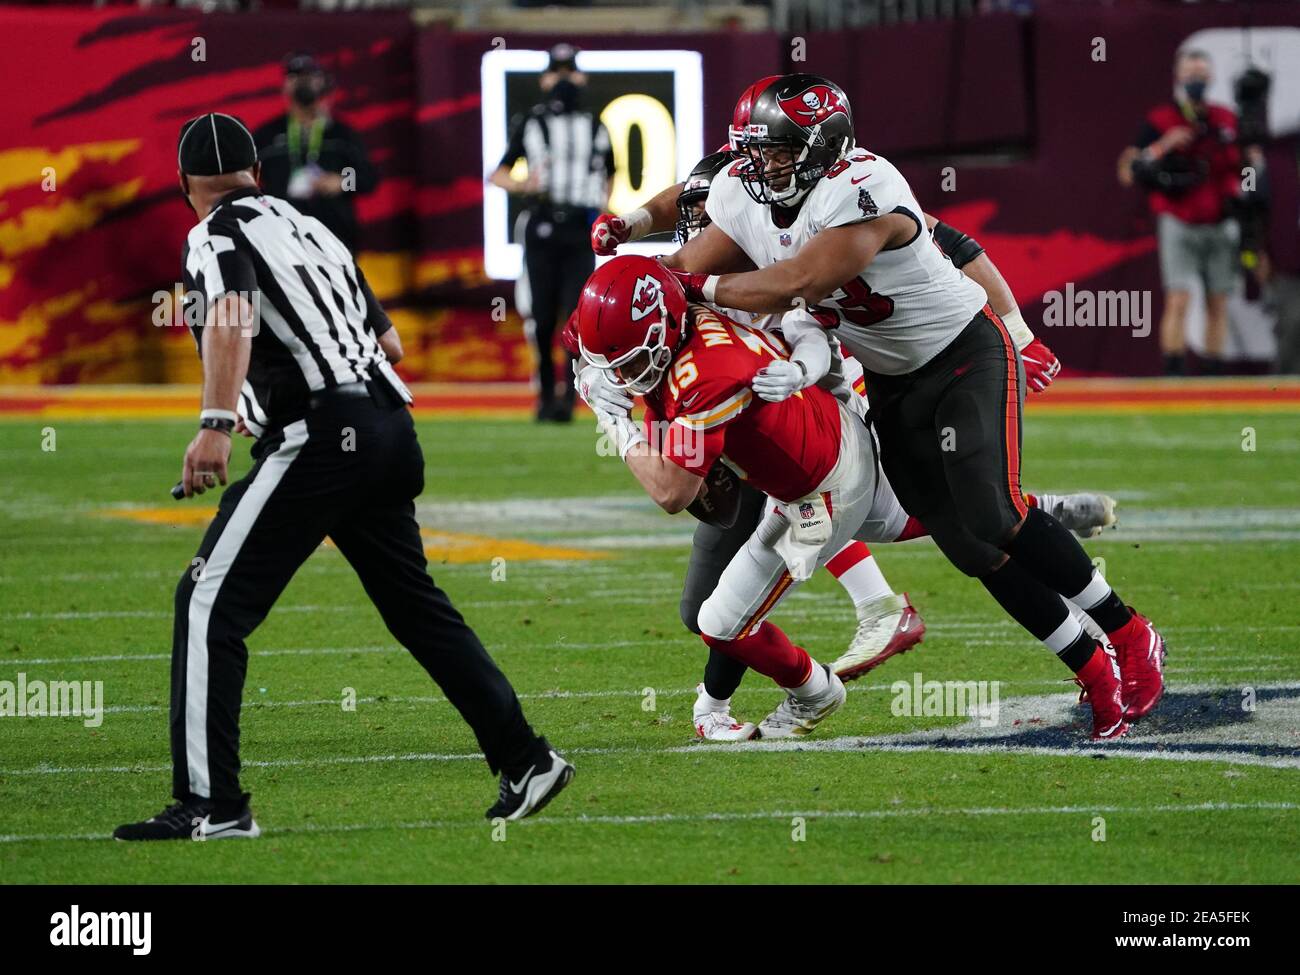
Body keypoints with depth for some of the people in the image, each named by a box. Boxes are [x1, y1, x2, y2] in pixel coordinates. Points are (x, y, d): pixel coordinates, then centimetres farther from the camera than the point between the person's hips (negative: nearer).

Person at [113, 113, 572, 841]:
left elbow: (233, 316, -22)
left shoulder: (220, 235, 0)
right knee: (416, 603, 21)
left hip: (319, 436, -8)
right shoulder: (311, 228, 23)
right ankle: (526, 761, 22)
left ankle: (211, 804, -12)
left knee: (212, 604, -5)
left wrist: (216, 424, -33)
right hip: (390, 428, 8)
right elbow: (386, 336, 31)